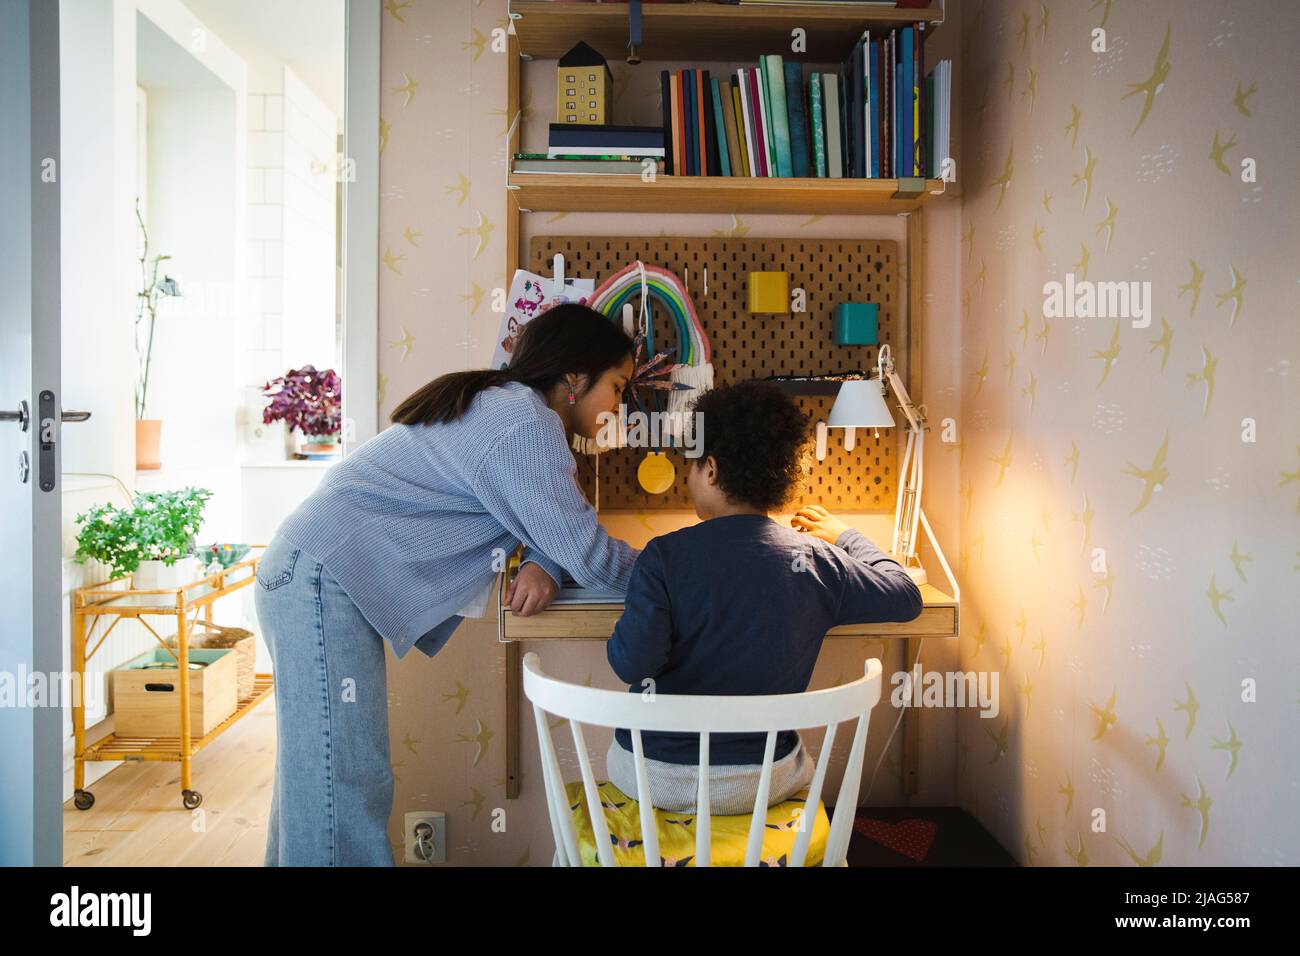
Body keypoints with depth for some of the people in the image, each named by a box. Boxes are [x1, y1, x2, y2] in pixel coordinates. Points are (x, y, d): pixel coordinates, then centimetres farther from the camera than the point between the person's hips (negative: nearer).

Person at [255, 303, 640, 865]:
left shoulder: (499, 406, 16)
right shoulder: (527, 424, -16)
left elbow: (552, 522, 17)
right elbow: (589, 556, -14)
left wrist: (542, 565, -5)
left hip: (311, 578, 10)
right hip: (324, 582, -10)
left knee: (314, 770, 16)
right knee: (345, 789, -7)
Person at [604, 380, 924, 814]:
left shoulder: (664, 555, -17)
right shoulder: (817, 559, -9)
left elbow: (631, 663, -21)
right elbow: (907, 598, 4)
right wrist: (847, 537, 20)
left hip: (655, 777, -1)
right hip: (759, 785, 2)